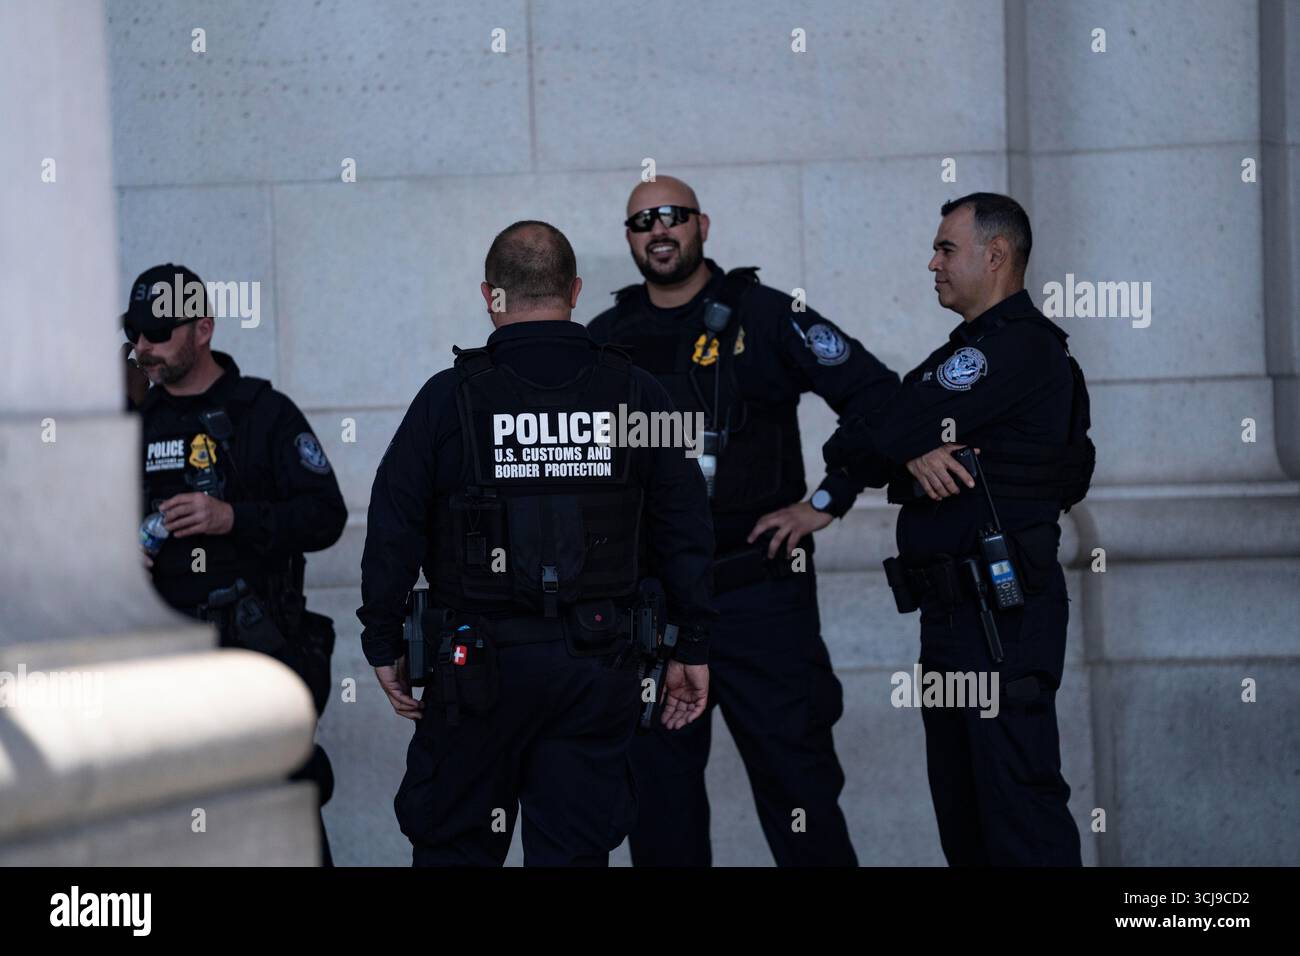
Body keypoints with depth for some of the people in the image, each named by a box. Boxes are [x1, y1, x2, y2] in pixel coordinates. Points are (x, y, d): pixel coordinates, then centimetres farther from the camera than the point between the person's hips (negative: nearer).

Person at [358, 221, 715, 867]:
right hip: (598, 662, 2)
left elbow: (392, 533, -4)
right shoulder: (635, 396, 2)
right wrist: (691, 650, 12)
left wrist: (384, 645, 6)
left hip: (478, 664, -2)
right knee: (575, 851, 7)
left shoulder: (449, 399, -5)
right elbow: (686, 531, 5)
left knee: (452, 846, 8)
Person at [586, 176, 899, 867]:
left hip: (758, 589, -3)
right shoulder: (607, 338, 11)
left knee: (796, 777, -2)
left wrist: (825, 504, -5)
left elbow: (878, 397, -1)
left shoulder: (765, 317, 1)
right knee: (659, 790, 6)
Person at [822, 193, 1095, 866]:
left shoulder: (1016, 347, -12)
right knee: (961, 810, 12)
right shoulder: (967, 354, 22)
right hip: (951, 612, 10)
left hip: (1005, 615, -10)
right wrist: (913, 453, -11)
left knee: (1017, 798, -12)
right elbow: (881, 446, 11)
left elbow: (881, 437, -17)